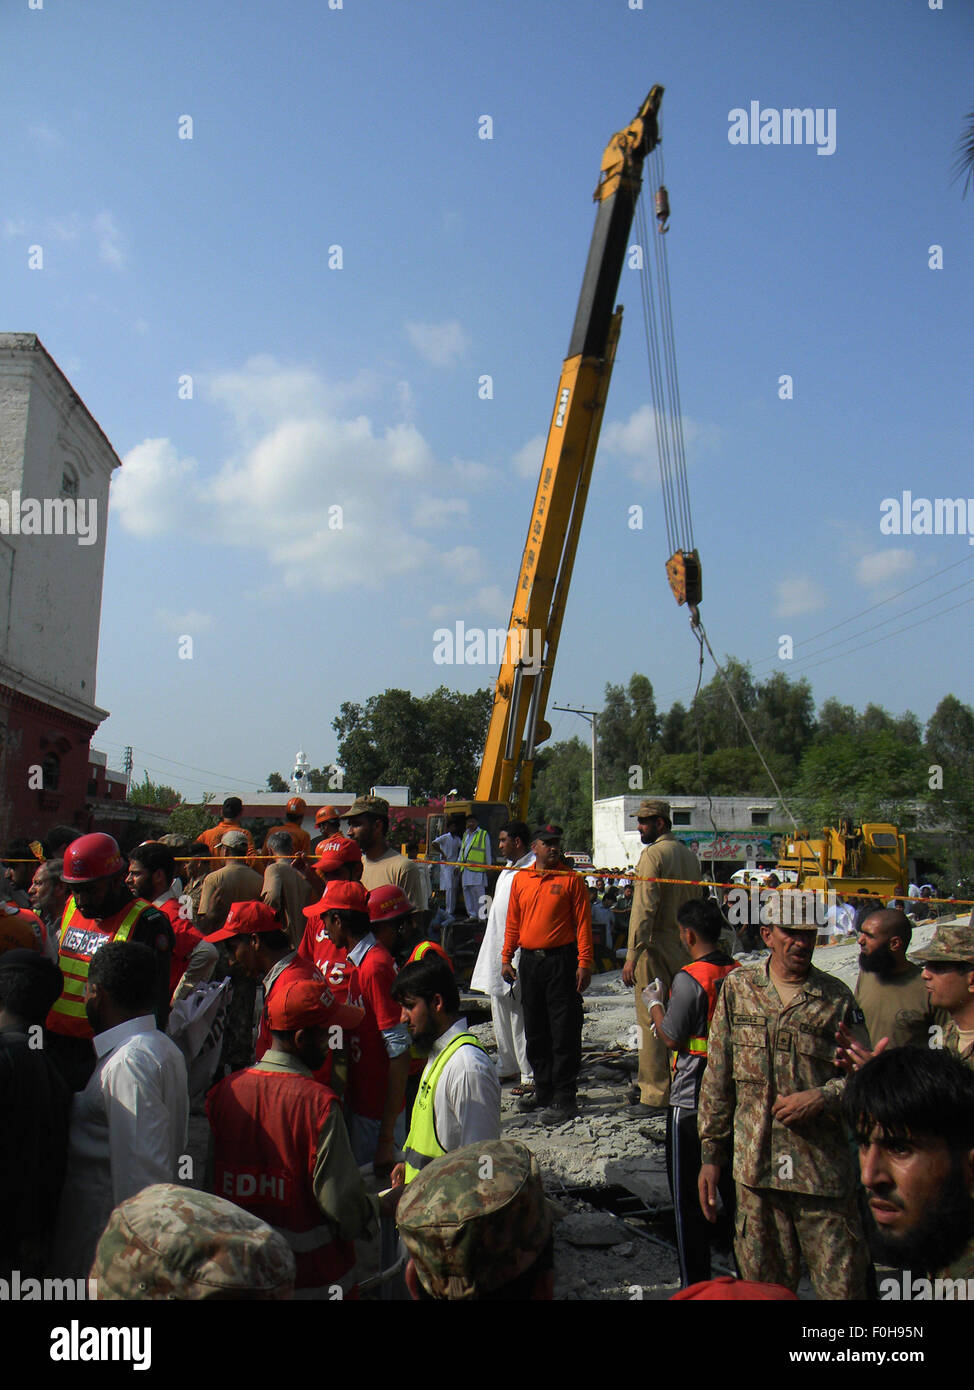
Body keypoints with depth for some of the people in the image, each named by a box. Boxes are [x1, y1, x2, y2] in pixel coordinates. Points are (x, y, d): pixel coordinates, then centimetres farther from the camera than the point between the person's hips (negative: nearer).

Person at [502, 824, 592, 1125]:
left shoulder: (571, 879, -2)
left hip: (562, 962, -5)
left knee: (564, 1033, -2)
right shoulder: (520, 879, 10)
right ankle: (543, 1091, 26)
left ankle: (564, 1098, 6)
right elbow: (512, 922, 15)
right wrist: (506, 958, 10)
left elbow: (583, 922, -5)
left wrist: (584, 962, -11)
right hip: (529, 963, 5)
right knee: (535, 1032, 13)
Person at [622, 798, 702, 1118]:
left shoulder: (653, 854, -13)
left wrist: (632, 955, -18)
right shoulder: (689, 855, 11)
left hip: (656, 948, -8)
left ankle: (655, 1096, 3)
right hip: (684, 950, 8)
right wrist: (688, 944, 19)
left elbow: (644, 908, -19)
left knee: (651, 1022, -1)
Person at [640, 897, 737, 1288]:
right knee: (732, 1183, 19)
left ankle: (695, 1282, 15)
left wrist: (654, 1005, 2)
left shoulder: (690, 978, -20)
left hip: (691, 1099, -7)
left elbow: (671, 1038, -15)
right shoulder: (739, 973, 0)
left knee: (689, 1196, 7)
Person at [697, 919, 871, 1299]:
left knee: (842, 1286, 3)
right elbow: (716, 1080, 7)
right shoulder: (738, 988, 3)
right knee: (764, 1285, 12)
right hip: (754, 1164, 1)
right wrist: (711, 1152, 6)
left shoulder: (837, 997, 0)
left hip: (825, 1167, -1)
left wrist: (823, 1097, -13)